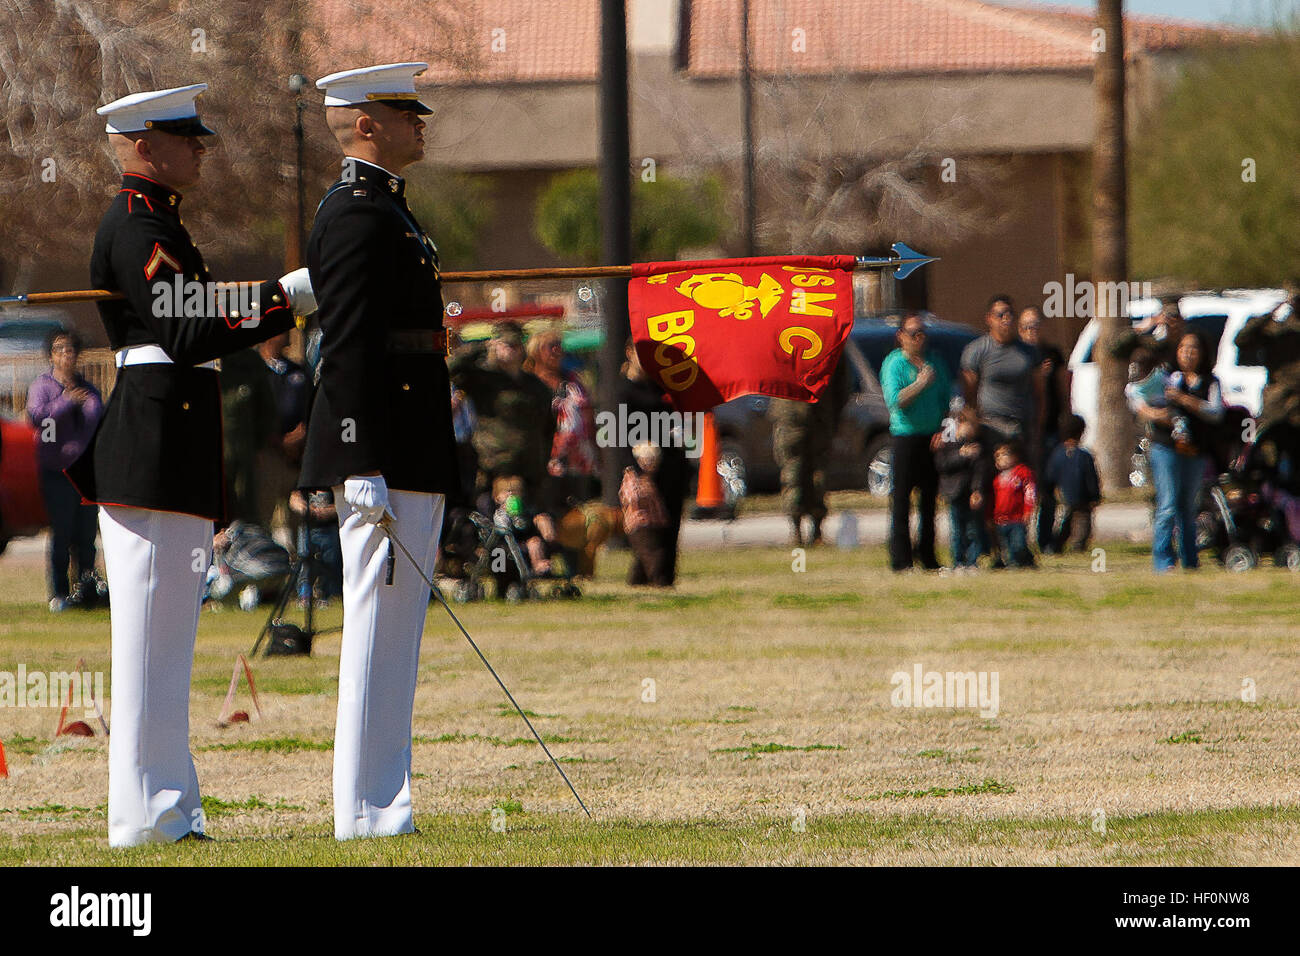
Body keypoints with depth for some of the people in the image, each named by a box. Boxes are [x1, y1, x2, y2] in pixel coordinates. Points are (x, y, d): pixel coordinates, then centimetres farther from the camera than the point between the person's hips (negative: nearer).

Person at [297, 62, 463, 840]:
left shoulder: (382, 211, 21)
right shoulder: (360, 216, -12)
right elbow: (348, 348, -19)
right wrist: (362, 471, -24)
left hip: (411, 463, 11)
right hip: (384, 461, -11)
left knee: (395, 633, 11)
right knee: (380, 631, -9)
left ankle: (381, 811, 14)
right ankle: (369, 814, -8)